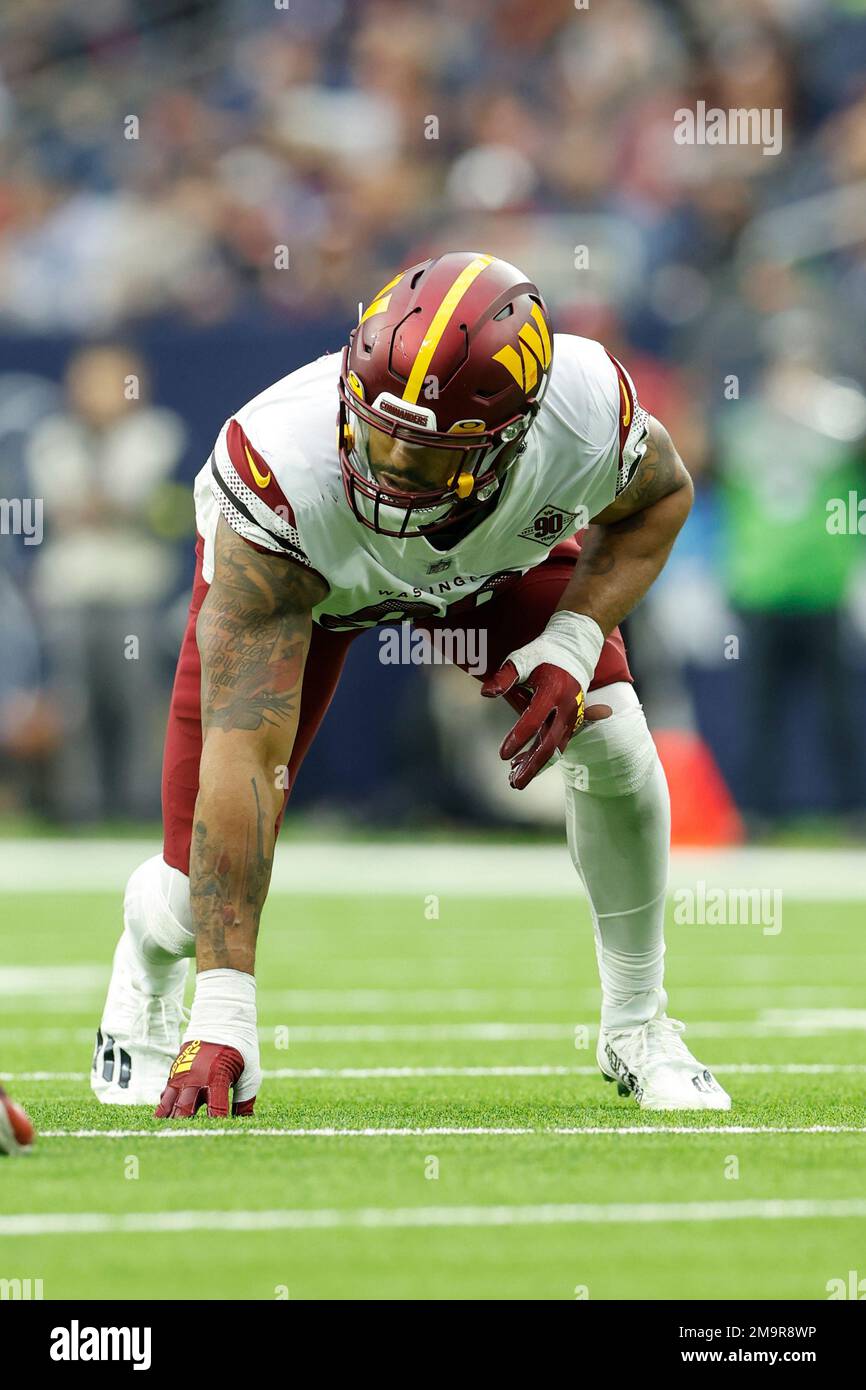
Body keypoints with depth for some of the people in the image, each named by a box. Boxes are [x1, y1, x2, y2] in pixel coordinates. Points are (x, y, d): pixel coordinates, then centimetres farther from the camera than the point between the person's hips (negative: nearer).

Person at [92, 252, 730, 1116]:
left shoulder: (585, 413, -39)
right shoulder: (281, 470, -47)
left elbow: (658, 496, -10)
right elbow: (243, 752, -47)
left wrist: (572, 642, -28)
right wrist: (223, 1014, -49)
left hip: (500, 554, 2)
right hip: (291, 566, -2)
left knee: (611, 744, -18)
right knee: (204, 895, -8)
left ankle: (636, 1028, 9)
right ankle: (147, 963, 33)